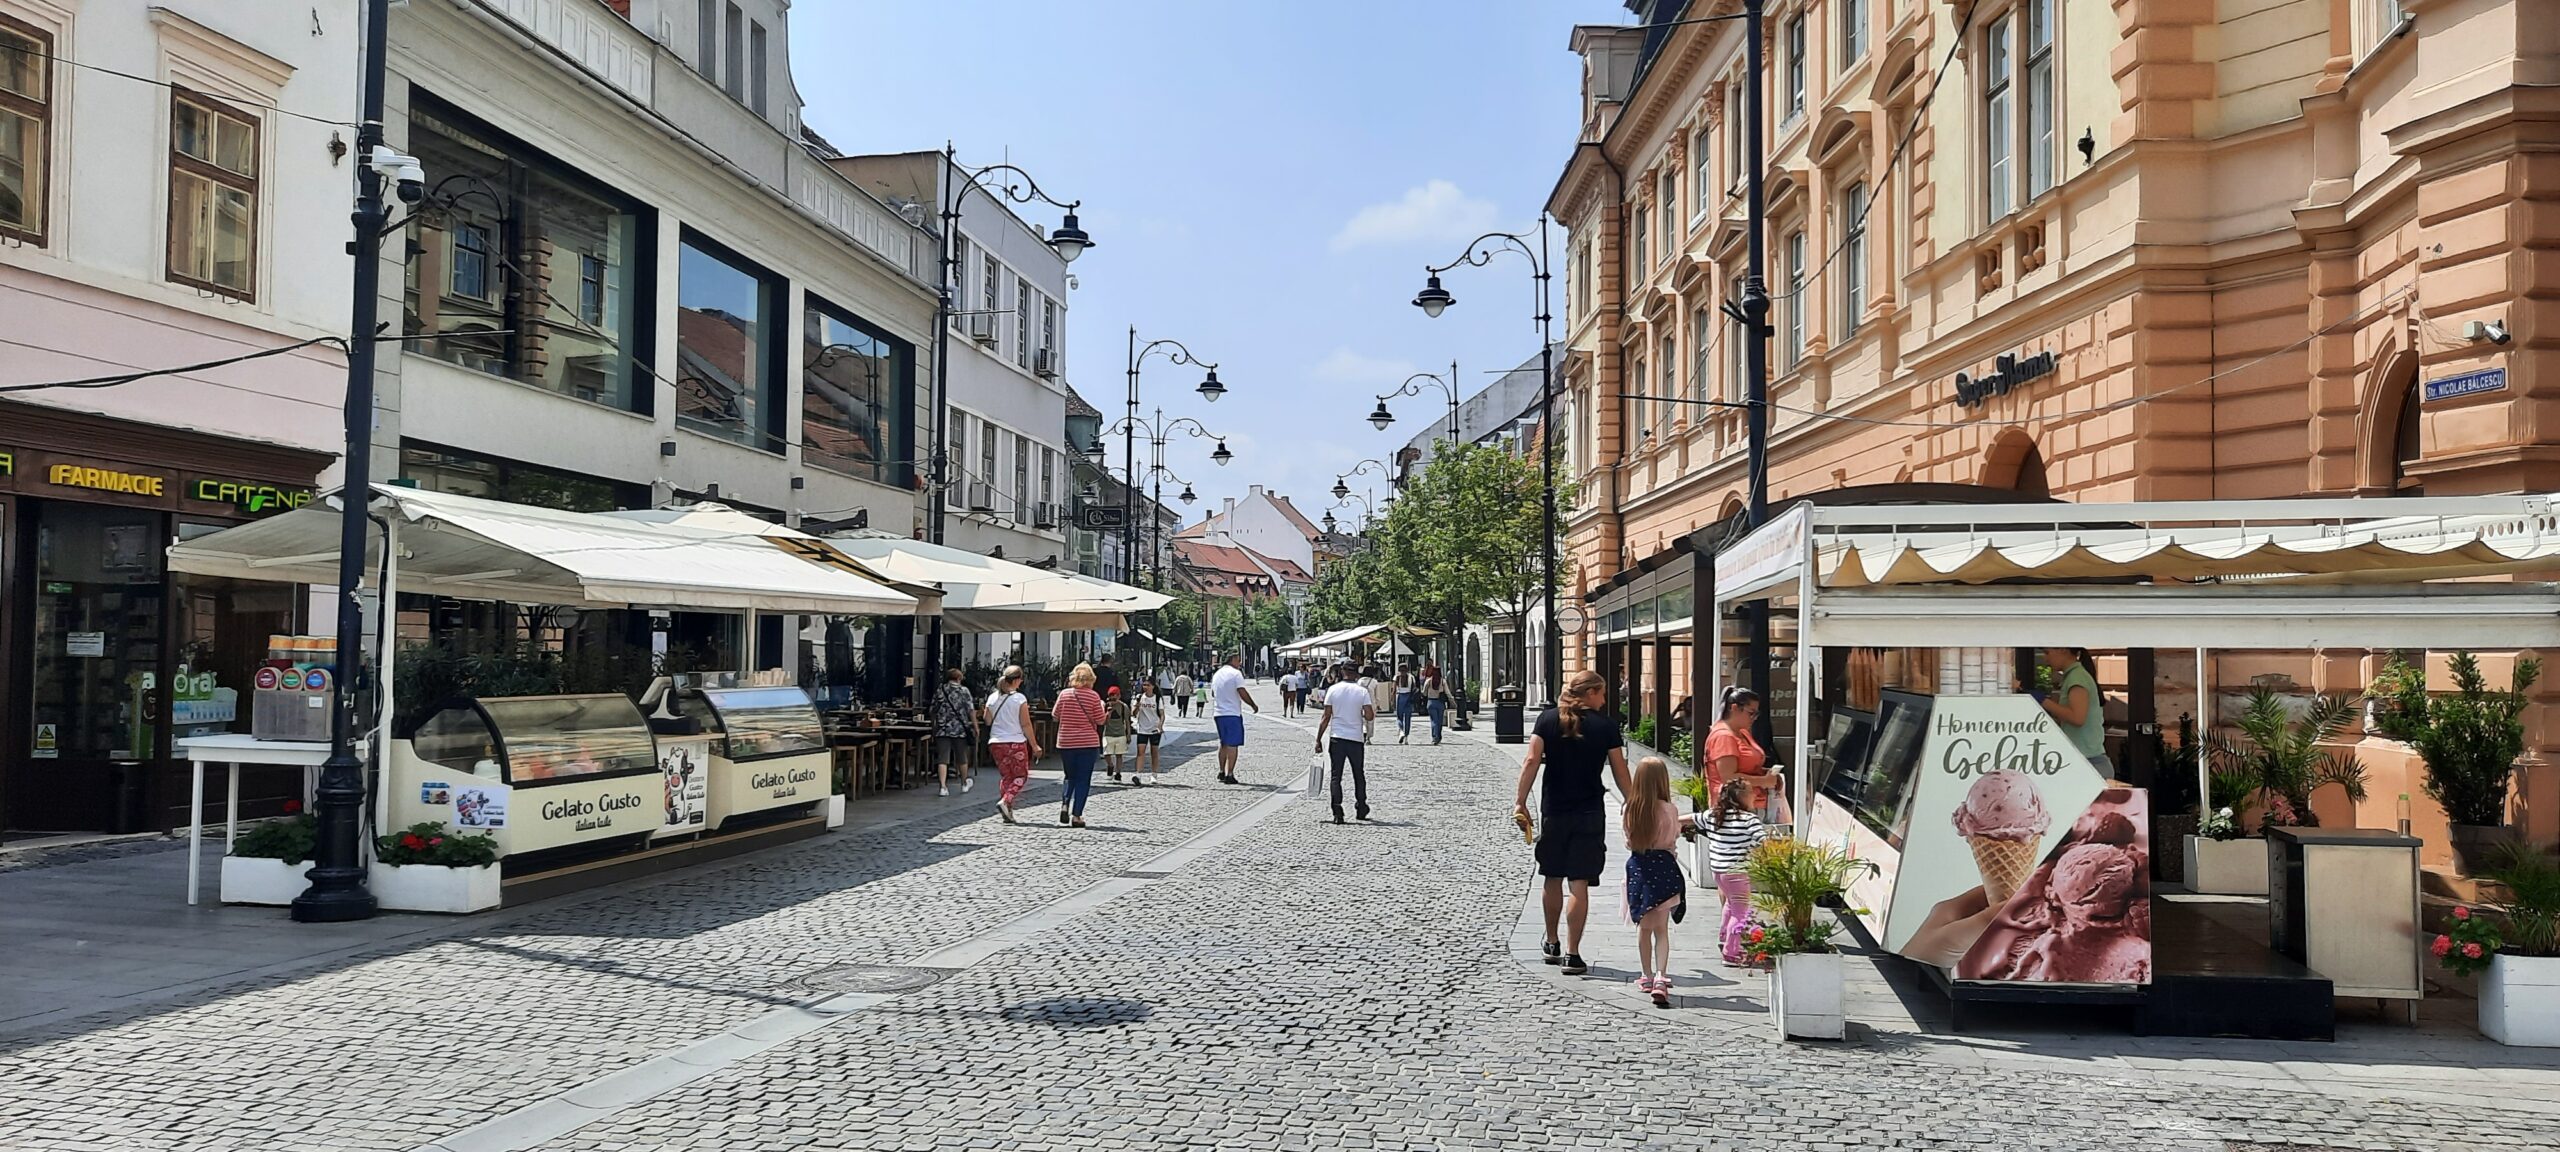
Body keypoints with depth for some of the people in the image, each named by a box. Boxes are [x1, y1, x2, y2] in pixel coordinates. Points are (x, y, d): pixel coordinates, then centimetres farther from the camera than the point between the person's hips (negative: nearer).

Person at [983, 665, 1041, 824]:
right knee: (1021, 776, 8)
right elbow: (1026, 725, -9)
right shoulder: (1020, 698, -10)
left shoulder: (992, 697, 3)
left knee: (1005, 776, 15)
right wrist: (1034, 745, -3)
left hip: (996, 742, 5)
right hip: (1016, 742, -5)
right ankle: (1005, 801, -14)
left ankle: (1008, 812, 10)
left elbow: (987, 721, 10)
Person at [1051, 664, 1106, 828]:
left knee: (1070, 777, 20)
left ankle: (1064, 804, 0)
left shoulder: (1064, 694, -3)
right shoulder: (1093, 696, -8)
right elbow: (1100, 720, -3)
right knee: (1083, 780, 4)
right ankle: (1076, 815, -2)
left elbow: (1055, 715, 6)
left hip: (1066, 742, 2)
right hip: (1088, 743, -2)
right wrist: (1102, 707, 13)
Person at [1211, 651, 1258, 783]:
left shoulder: (1217, 674, 13)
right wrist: (1253, 705, -4)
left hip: (1219, 713, 7)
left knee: (1223, 743, 18)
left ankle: (1221, 772, 21)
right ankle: (1229, 775, -7)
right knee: (1232, 744, -5)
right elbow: (1242, 693, -16)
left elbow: (1213, 693, 22)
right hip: (1233, 714, -7)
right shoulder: (1236, 673, -10)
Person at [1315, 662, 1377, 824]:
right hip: (1356, 738, 1)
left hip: (1337, 738, -1)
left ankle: (1337, 813, -5)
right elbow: (1369, 716, -7)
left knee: (1336, 777, 3)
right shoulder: (1362, 690, -2)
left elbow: (1326, 717, -3)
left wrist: (1318, 739, 2)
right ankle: (1361, 808, 25)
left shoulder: (1332, 690, -2)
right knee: (1359, 775, 17)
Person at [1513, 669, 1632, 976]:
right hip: (1590, 813, -2)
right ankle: (1572, 954, -4)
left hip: (1553, 812, 2)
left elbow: (1532, 760, -8)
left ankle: (1552, 944, 31)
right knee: (1579, 885, -2)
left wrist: (1520, 801, -7)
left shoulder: (1548, 719, 0)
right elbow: (1620, 771, 0)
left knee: (1553, 880, 17)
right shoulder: (1606, 725, -3)